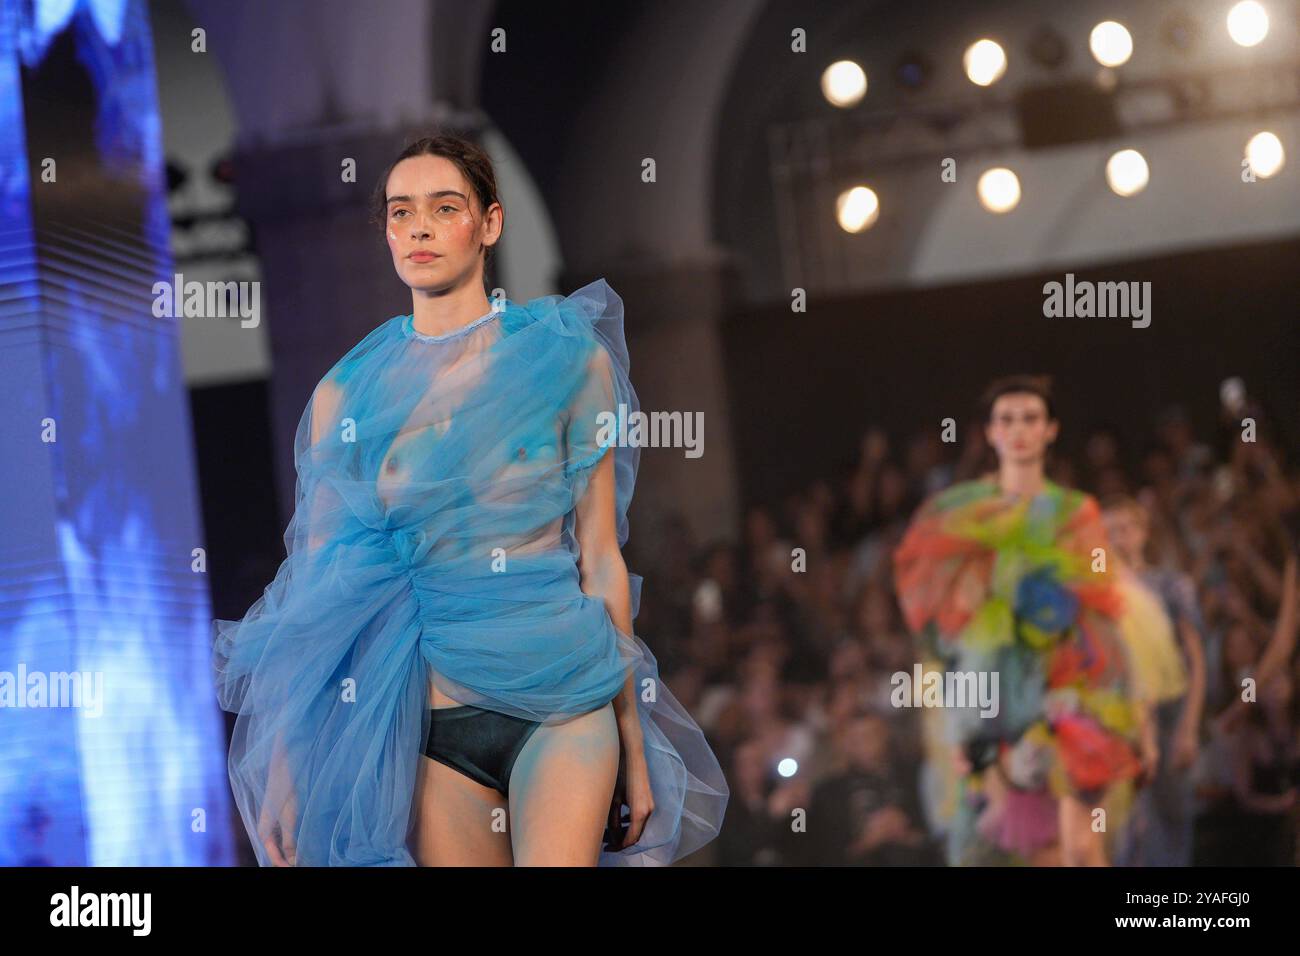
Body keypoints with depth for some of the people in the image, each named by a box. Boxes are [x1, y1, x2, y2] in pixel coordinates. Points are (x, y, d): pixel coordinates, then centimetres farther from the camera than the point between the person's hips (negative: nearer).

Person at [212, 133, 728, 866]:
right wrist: (286, 765, 1)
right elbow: (321, 591, 7)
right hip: (437, 719, 2)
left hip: (563, 701, -2)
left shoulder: (565, 358, 4)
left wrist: (633, 746, 6)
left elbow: (601, 559, 5)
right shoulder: (345, 395, 7)